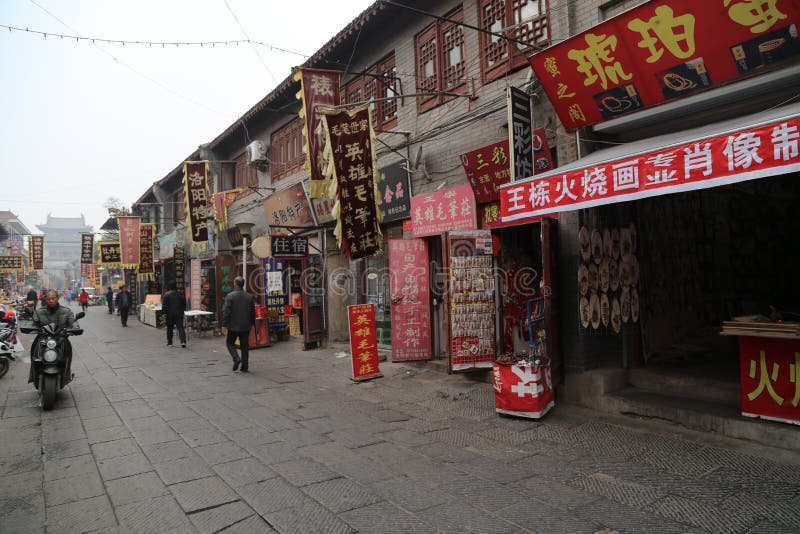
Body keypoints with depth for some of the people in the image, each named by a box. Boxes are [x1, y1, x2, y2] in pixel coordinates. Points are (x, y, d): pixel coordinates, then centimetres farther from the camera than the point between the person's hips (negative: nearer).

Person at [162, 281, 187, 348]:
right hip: (179, 314, 2)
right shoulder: (181, 293, 4)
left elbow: (164, 304, -10)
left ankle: (169, 342, 19)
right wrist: (182, 311, 19)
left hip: (170, 314, -2)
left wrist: (164, 312, -5)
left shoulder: (167, 294, -8)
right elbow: (184, 304, 11)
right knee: (180, 327, -3)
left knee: (169, 328, 11)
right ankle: (183, 341, -17)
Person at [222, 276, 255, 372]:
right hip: (245, 326, 3)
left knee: (230, 343, 15)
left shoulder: (230, 296, -11)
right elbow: (253, 312, 6)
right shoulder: (249, 297, 0)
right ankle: (245, 366, 10)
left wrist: (224, 325, -6)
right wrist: (252, 323, 17)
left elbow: (226, 311, -12)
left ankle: (236, 358, -6)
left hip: (233, 326, -3)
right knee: (244, 346, 10)